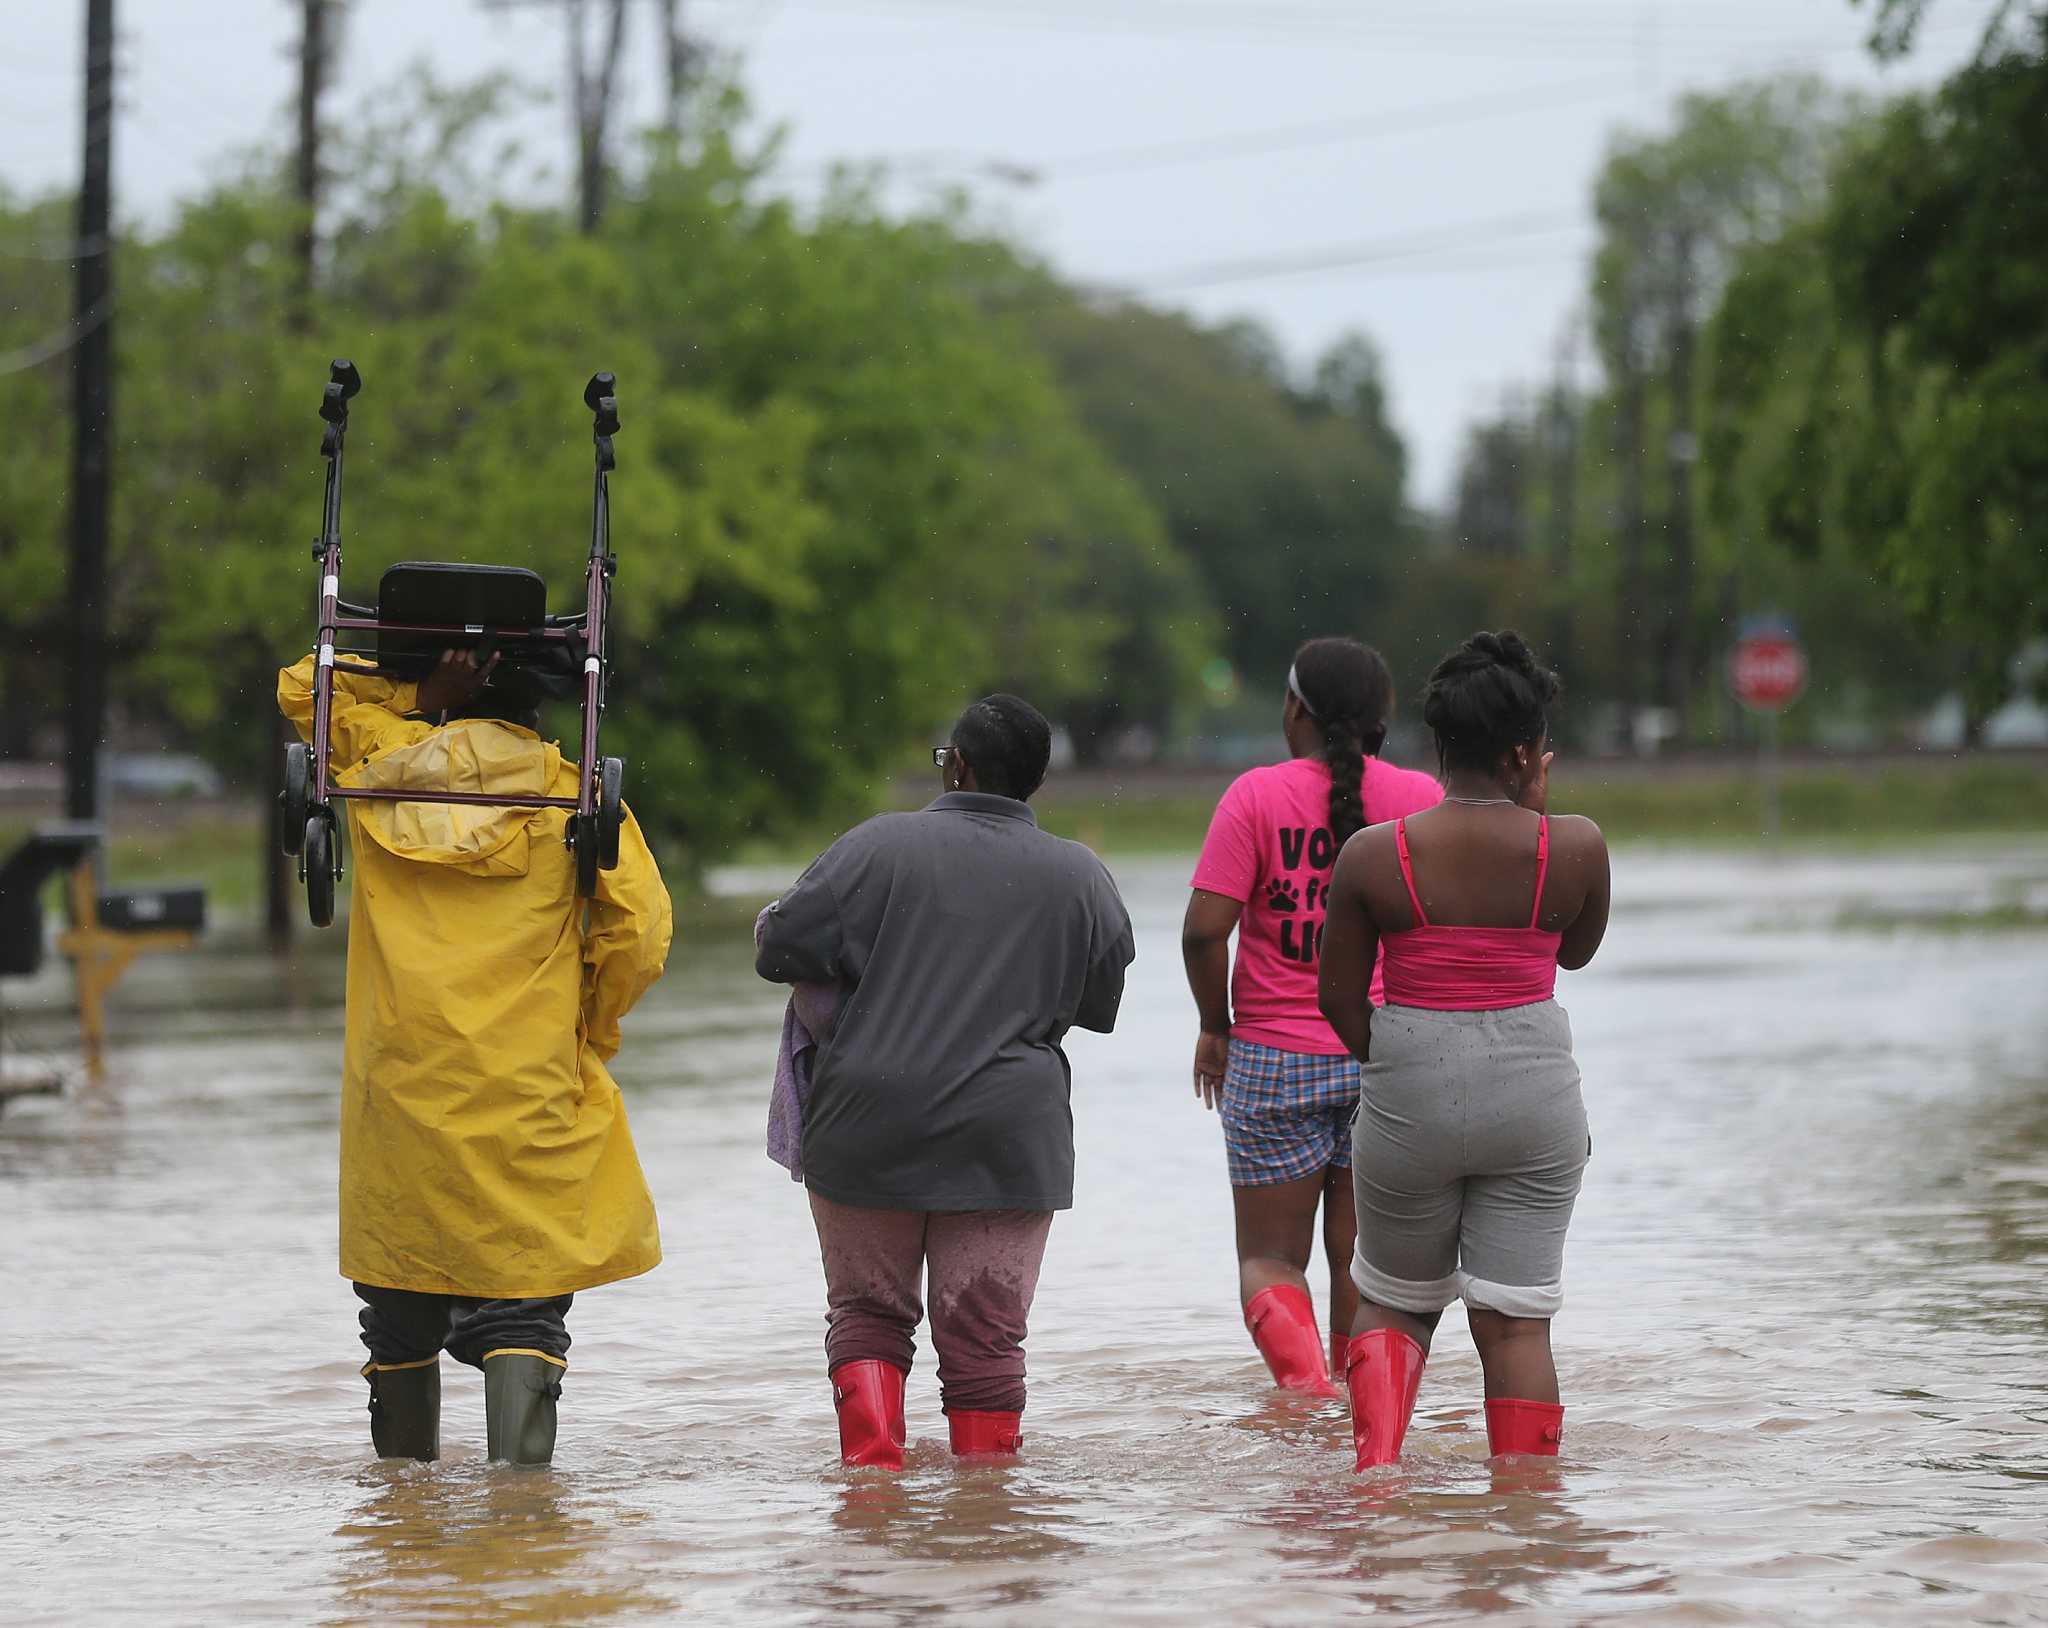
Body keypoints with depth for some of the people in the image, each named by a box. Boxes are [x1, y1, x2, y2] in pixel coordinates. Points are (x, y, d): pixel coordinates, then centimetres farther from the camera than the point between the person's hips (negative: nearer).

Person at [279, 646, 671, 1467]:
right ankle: (521, 1461, -20)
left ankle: (402, 1465, 20)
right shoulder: (573, 797, 1)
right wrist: (590, 1032, 9)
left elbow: (301, 687, 24)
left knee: (401, 1308, 13)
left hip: (400, 1088, 2)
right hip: (528, 1096, -2)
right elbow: (638, 927, -5)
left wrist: (416, 693, 12)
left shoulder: (384, 765, 7)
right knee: (522, 1300, -5)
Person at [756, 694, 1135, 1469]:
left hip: (869, 1136, -1)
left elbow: (781, 946, -6)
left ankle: (871, 1456, -3)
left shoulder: (882, 845, -5)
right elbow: (1100, 1006, 14)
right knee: (984, 1335, 4)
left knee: (867, 1313, 12)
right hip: (1007, 1139, 1)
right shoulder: (1081, 877, 3)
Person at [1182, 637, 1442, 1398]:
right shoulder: (1420, 798, -1)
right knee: (1362, 1254, 12)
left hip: (1274, 1063, -2)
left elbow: (1204, 928, -13)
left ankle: (1302, 1376, -18)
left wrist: (1215, 1027, 2)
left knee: (1270, 1255, 6)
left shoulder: (1257, 796, -7)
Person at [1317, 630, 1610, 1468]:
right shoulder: (1576, 847, -8)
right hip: (1533, 1096, 0)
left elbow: (1339, 997, -1)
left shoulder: (1372, 856, -8)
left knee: (1394, 1303, 18)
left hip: (1409, 1097, 0)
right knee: (1515, 1321, 5)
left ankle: (1374, 1463, -2)